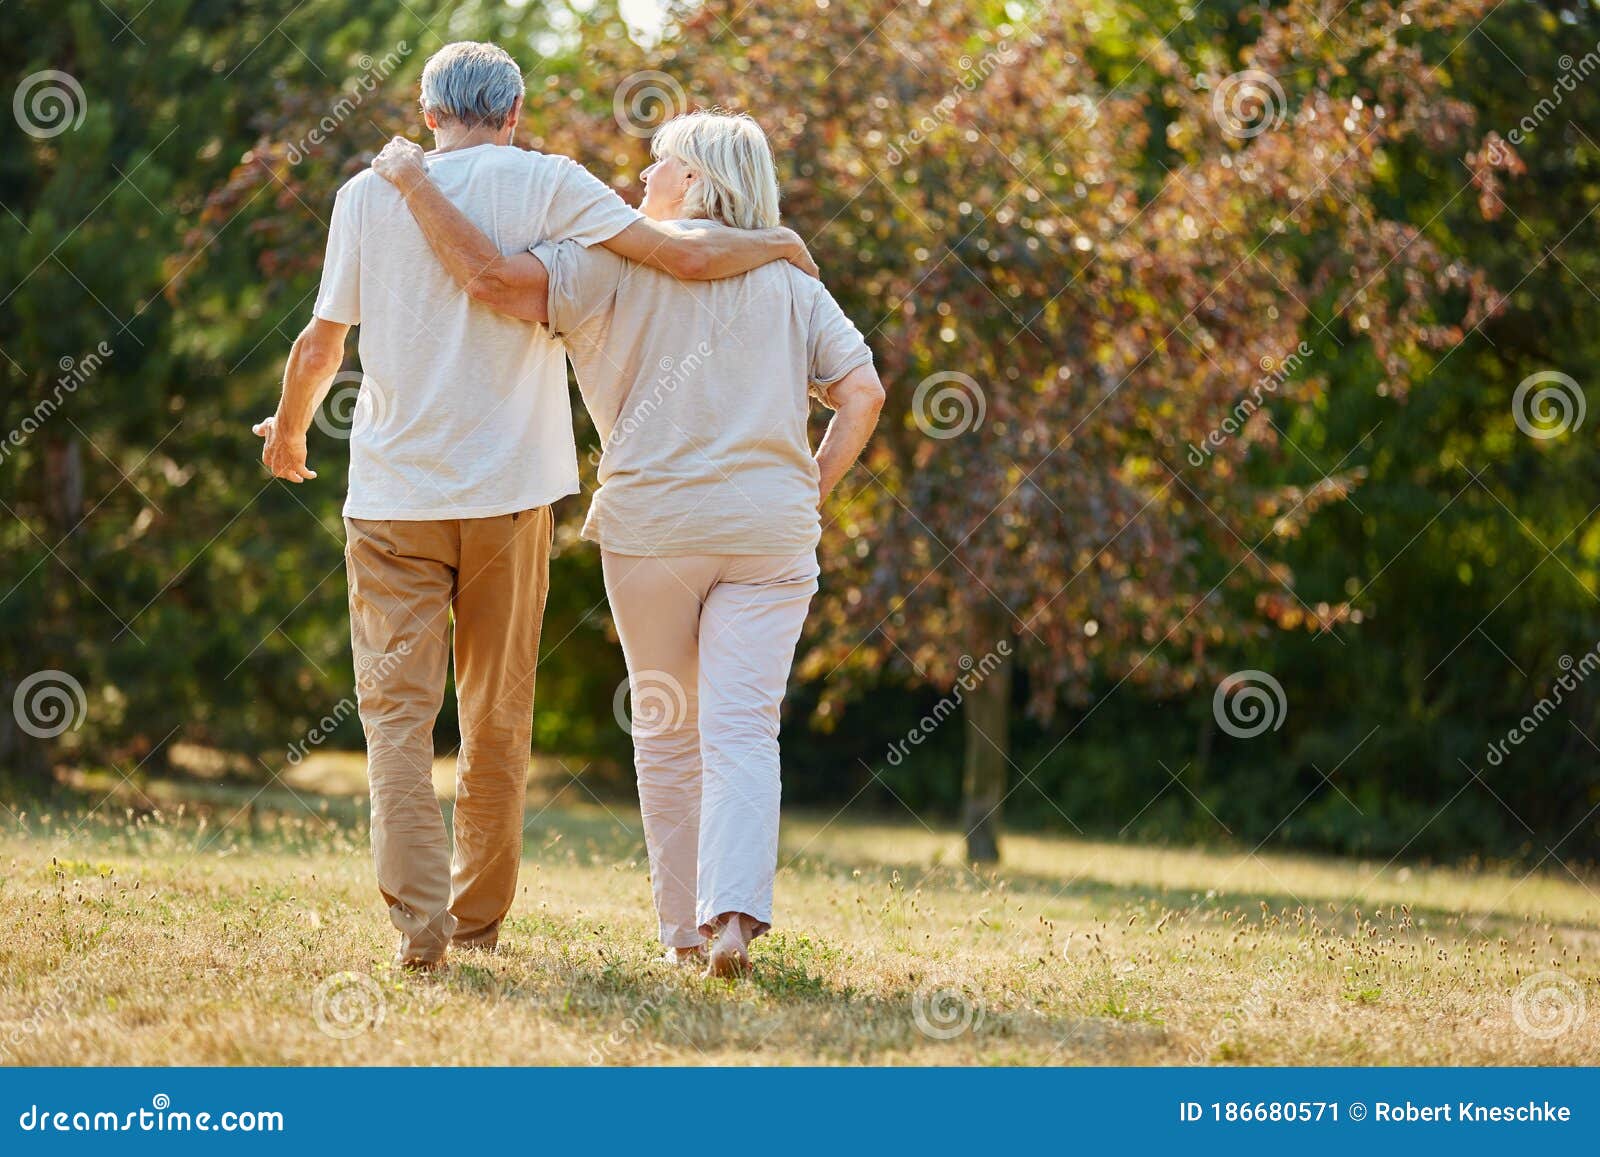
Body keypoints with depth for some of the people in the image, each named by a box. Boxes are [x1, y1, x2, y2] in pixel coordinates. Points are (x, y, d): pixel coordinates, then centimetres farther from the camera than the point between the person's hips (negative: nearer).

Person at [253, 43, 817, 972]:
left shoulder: (369, 196, 2)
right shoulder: (546, 185, -2)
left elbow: (321, 345, 6)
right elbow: (686, 255, -8)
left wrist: (289, 430, 25)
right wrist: (781, 245, 11)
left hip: (393, 492, 0)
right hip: (510, 493, 0)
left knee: (398, 709, 0)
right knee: (498, 716, 12)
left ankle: (419, 919, -15)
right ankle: (479, 918, 20)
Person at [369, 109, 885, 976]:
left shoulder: (620, 262, 0)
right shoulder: (791, 282, 11)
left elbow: (493, 278, -13)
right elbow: (862, 393, 3)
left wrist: (415, 184, -4)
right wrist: (811, 491, 11)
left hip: (654, 523, -2)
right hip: (769, 530, 2)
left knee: (666, 734, 11)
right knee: (742, 731, -4)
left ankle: (684, 927, 14)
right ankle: (735, 912, -22)